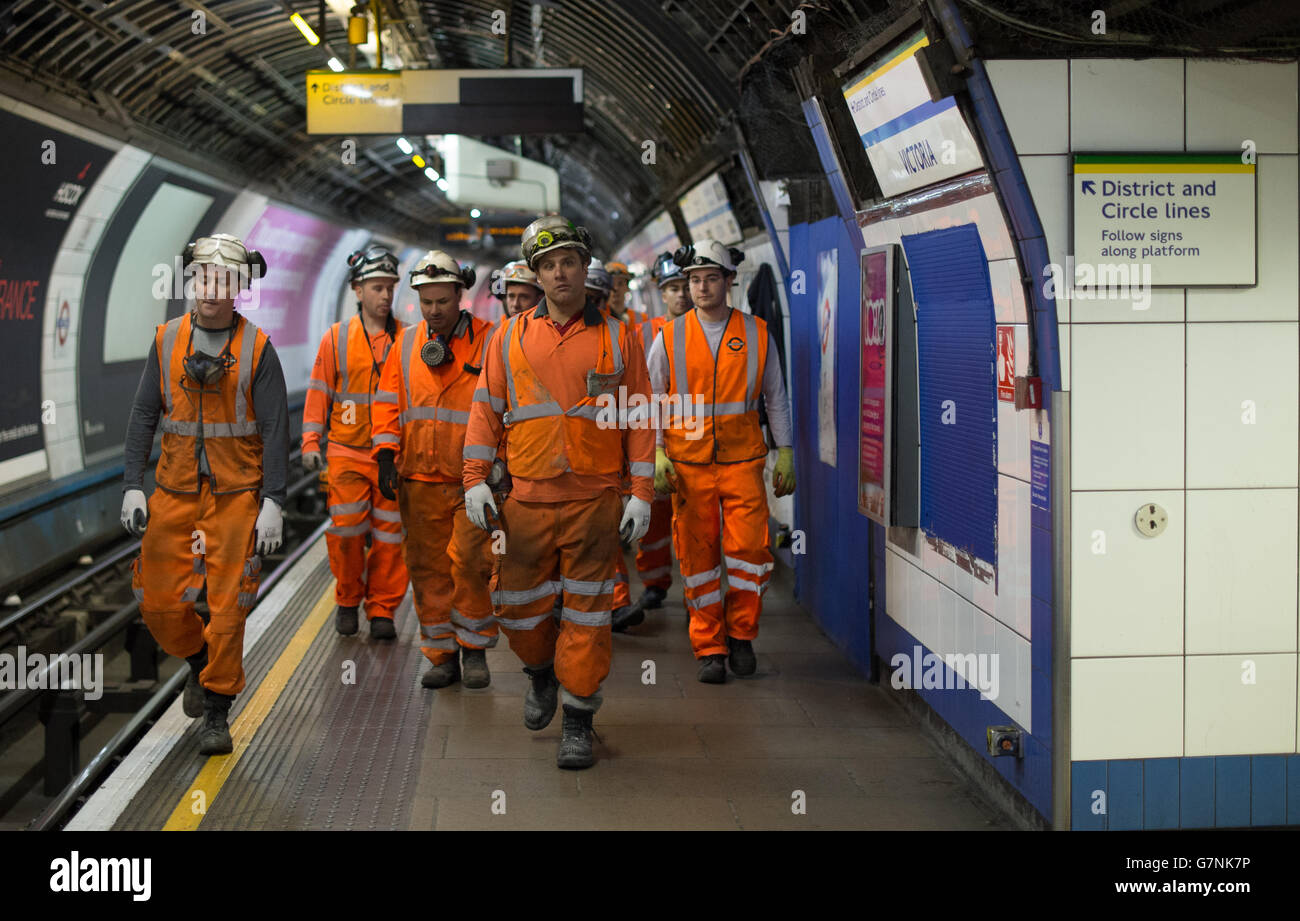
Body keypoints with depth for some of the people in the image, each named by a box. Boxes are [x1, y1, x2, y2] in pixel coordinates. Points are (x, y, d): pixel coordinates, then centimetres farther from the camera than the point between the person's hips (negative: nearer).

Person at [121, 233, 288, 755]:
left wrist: (272, 502, -15)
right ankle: (199, 659, 34)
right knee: (158, 600, 4)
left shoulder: (256, 348, -5)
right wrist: (132, 487, -2)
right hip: (174, 491, 3)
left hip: (237, 495, -3)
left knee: (227, 604, -3)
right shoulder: (167, 340, 4)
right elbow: (143, 416, 6)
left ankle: (216, 712, 11)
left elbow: (275, 430, -7)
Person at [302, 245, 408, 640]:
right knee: (345, 529, -5)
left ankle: (382, 609, 14)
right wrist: (311, 441, 0)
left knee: (390, 533, 2)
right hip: (347, 452, 0)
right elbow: (320, 392, 7)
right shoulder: (337, 337, 4)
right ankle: (348, 601, 16)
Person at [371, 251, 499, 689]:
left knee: (470, 561, -12)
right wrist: (386, 453, 0)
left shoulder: (489, 341, -2)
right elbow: (389, 403, 12)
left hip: (473, 478, -4)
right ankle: (442, 655, 19)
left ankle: (474, 647, 8)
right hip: (420, 477, 4)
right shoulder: (406, 344, 9)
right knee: (428, 568, 7)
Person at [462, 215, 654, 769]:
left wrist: (642, 493, -1)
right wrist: (475, 479, 1)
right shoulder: (511, 337, 7)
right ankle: (541, 670, 39)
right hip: (527, 498, 2)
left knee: (586, 613, 2)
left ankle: (578, 719, 14)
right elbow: (486, 409, 9)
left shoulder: (617, 339, 4)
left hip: (595, 502, -1)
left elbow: (640, 418, 5)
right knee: (517, 605, 8)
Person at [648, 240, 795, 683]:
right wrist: (655, 453, -5)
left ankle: (740, 633, 15)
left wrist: (785, 453, 8)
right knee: (698, 555, 2)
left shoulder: (756, 334, 5)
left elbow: (775, 398, 12)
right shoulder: (670, 338, 2)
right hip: (687, 464, 0)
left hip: (742, 461, 0)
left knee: (749, 547, -7)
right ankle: (709, 648, 14)